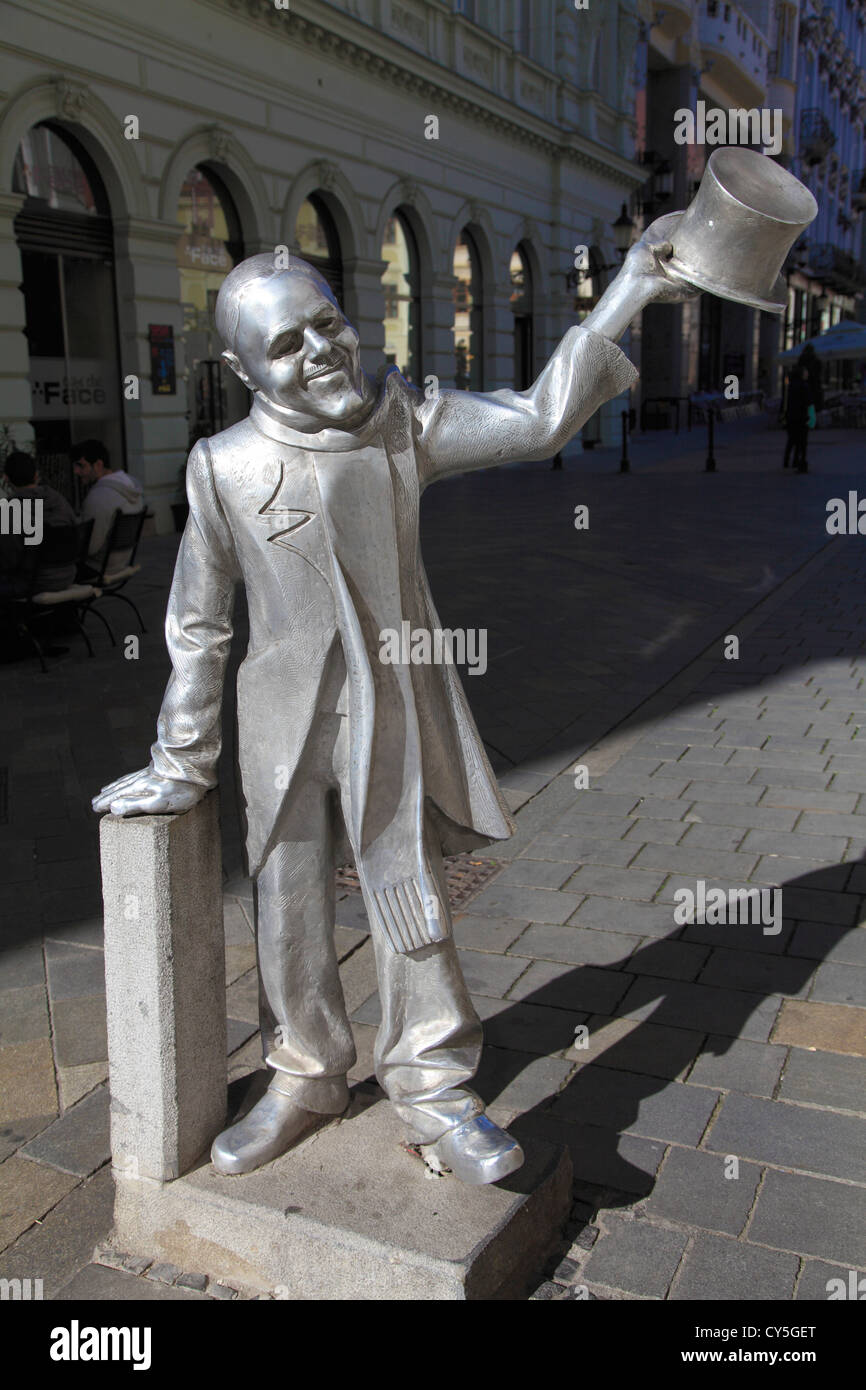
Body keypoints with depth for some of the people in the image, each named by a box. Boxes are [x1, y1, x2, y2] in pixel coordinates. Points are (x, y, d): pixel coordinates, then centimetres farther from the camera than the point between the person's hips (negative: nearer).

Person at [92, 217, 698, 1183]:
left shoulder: (404, 425, -4)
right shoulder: (226, 466, -7)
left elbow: (537, 420, -7)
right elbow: (198, 625, -1)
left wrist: (625, 298, -16)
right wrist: (182, 764, 3)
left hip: (397, 717, 0)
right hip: (285, 727, 0)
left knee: (414, 906, 8)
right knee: (289, 913, 12)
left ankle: (430, 1088, 27)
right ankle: (305, 1079, 36)